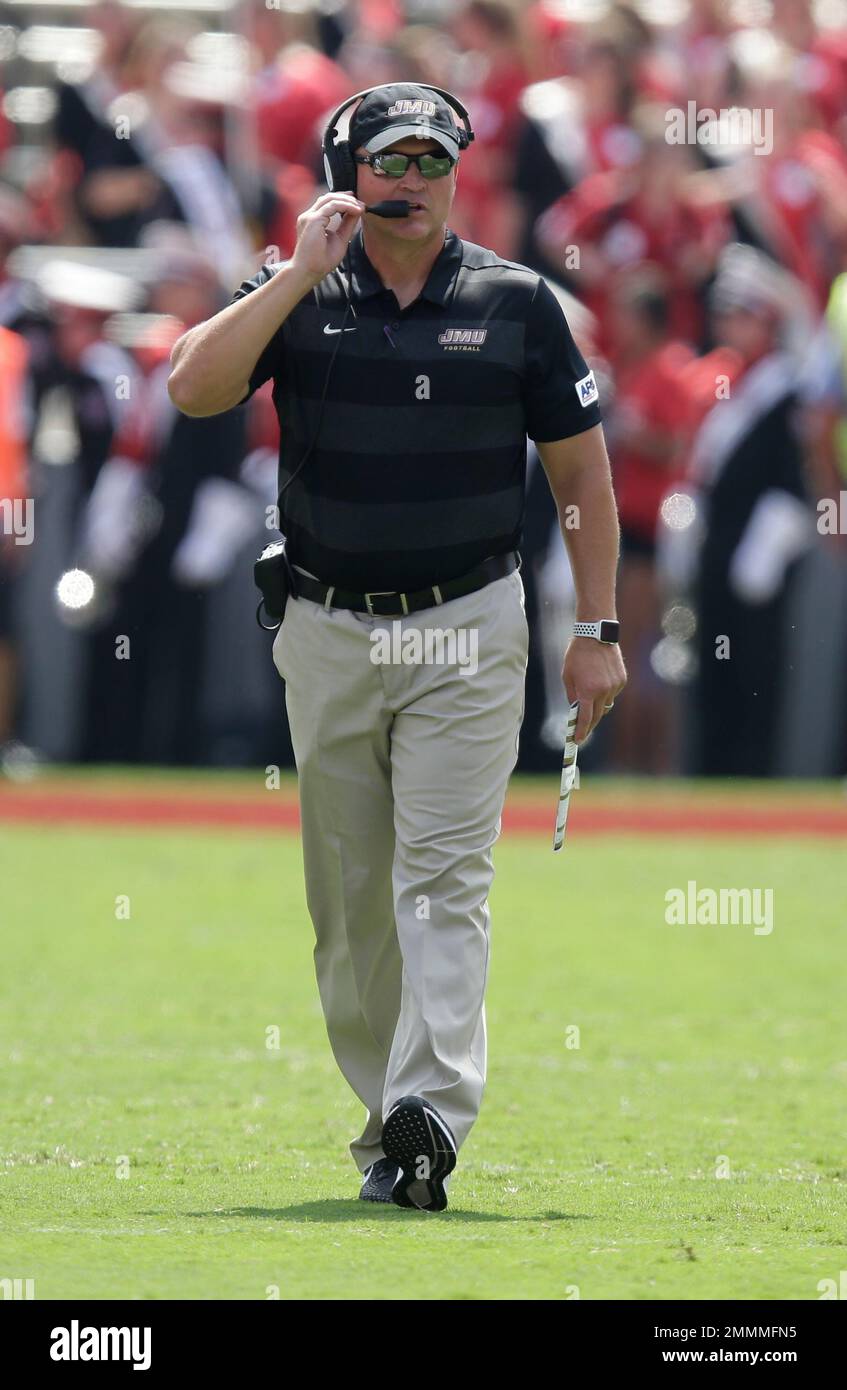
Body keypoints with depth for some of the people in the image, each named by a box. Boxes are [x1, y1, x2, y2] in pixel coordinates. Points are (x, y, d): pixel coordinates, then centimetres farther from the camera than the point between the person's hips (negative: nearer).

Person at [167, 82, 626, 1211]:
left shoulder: (516, 303, 2)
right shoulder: (296, 296, 4)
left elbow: (581, 470, 7)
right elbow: (193, 386, -14)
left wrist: (597, 631, 2)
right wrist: (304, 272, -16)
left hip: (469, 632, -2)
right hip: (327, 637, 2)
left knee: (445, 878, -14)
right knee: (348, 899, 7)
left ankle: (431, 1109, -24)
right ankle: (387, 1130, 18)